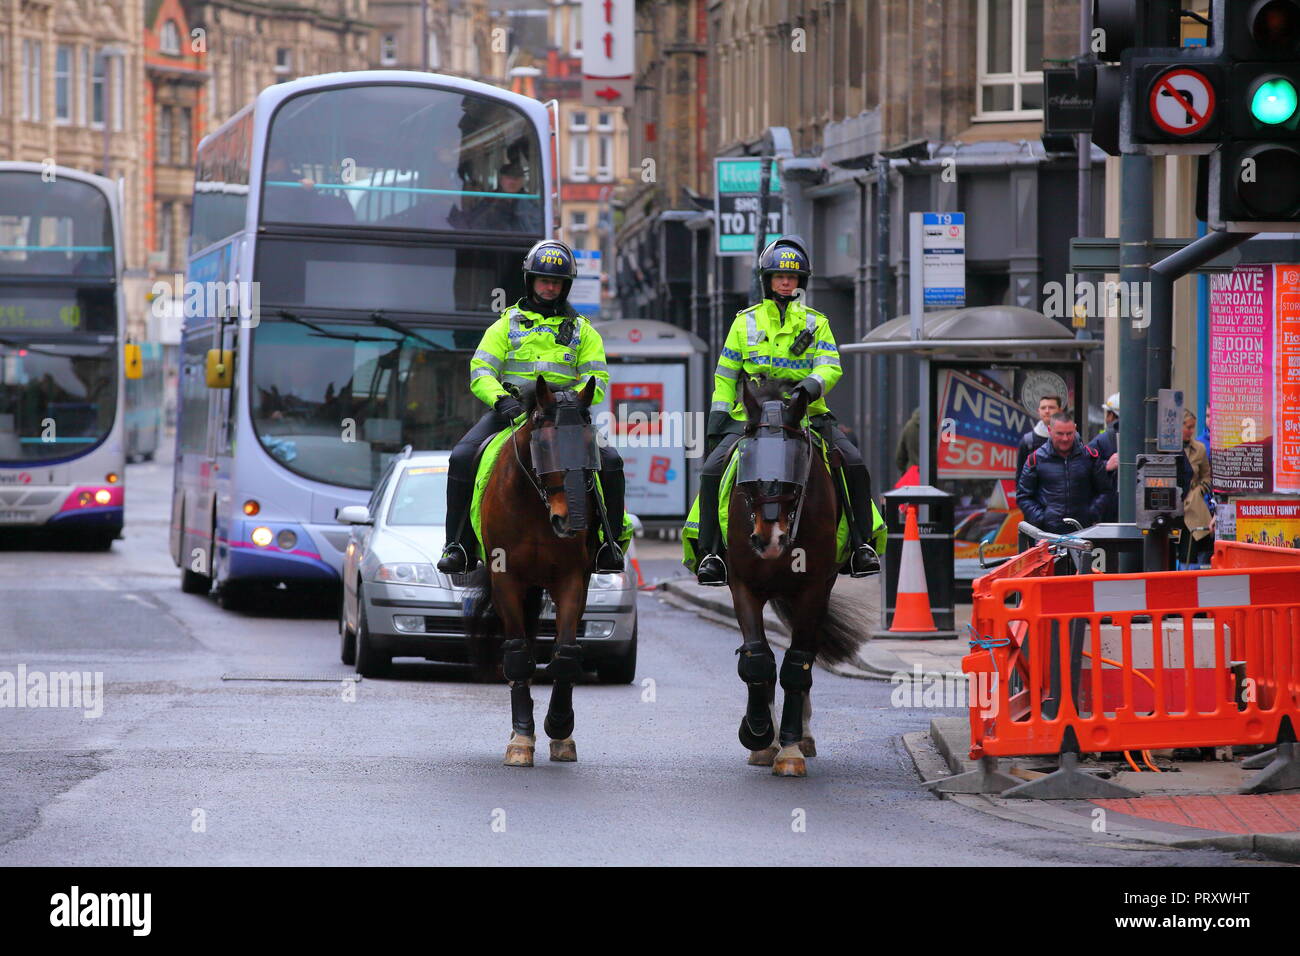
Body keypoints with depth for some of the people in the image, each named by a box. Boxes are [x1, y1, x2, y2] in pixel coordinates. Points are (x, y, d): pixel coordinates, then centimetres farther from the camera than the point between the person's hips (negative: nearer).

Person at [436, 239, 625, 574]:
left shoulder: (582, 331, 18)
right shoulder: (507, 324, 15)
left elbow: (597, 377, 9)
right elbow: (481, 370, 5)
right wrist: (501, 399, -16)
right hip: (510, 409, 0)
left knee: (610, 461, -24)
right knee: (462, 458, -25)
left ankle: (608, 545, -13)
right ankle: (459, 546, -16)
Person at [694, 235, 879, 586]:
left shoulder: (815, 322, 13)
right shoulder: (745, 322, 13)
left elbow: (830, 365, -1)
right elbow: (725, 375, 14)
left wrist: (814, 383, -24)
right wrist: (717, 418, 3)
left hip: (808, 413, 0)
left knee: (855, 464, -20)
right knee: (712, 470, -22)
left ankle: (861, 544, -11)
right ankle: (709, 551, -15)